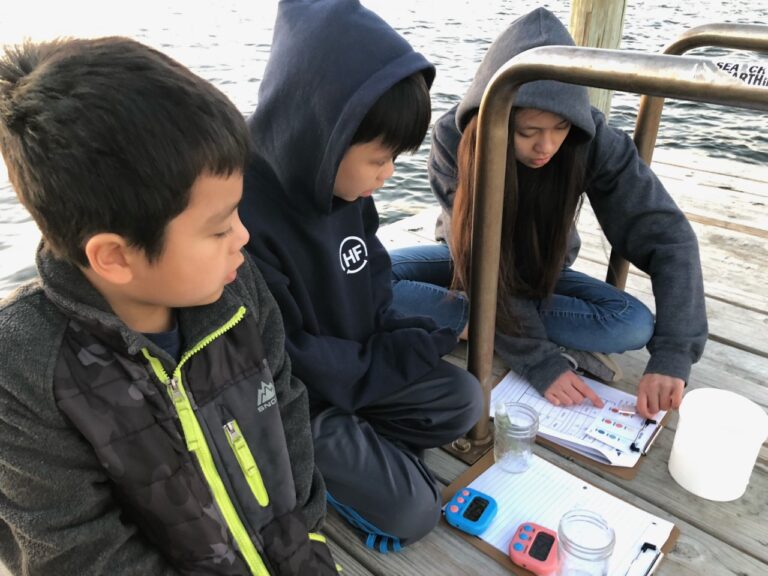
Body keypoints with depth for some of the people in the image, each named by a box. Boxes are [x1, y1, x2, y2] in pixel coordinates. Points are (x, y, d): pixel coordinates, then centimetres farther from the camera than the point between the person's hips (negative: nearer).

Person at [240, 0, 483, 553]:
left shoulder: (342, 183, -8)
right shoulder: (242, 216, -34)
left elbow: (372, 289, 7)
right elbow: (284, 367, -26)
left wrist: (413, 338, -10)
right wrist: (406, 351, -16)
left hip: (352, 366, 8)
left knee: (462, 398, 6)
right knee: (411, 512, -6)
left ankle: (360, 448, 5)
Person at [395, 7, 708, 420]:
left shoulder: (593, 140, -25)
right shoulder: (454, 140, -28)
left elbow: (668, 237, -25)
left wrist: (672, 356, -36)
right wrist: (540, 363, -33)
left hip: (541, 273, 1)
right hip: (472, 263, 0)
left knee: (635, 326, -26)